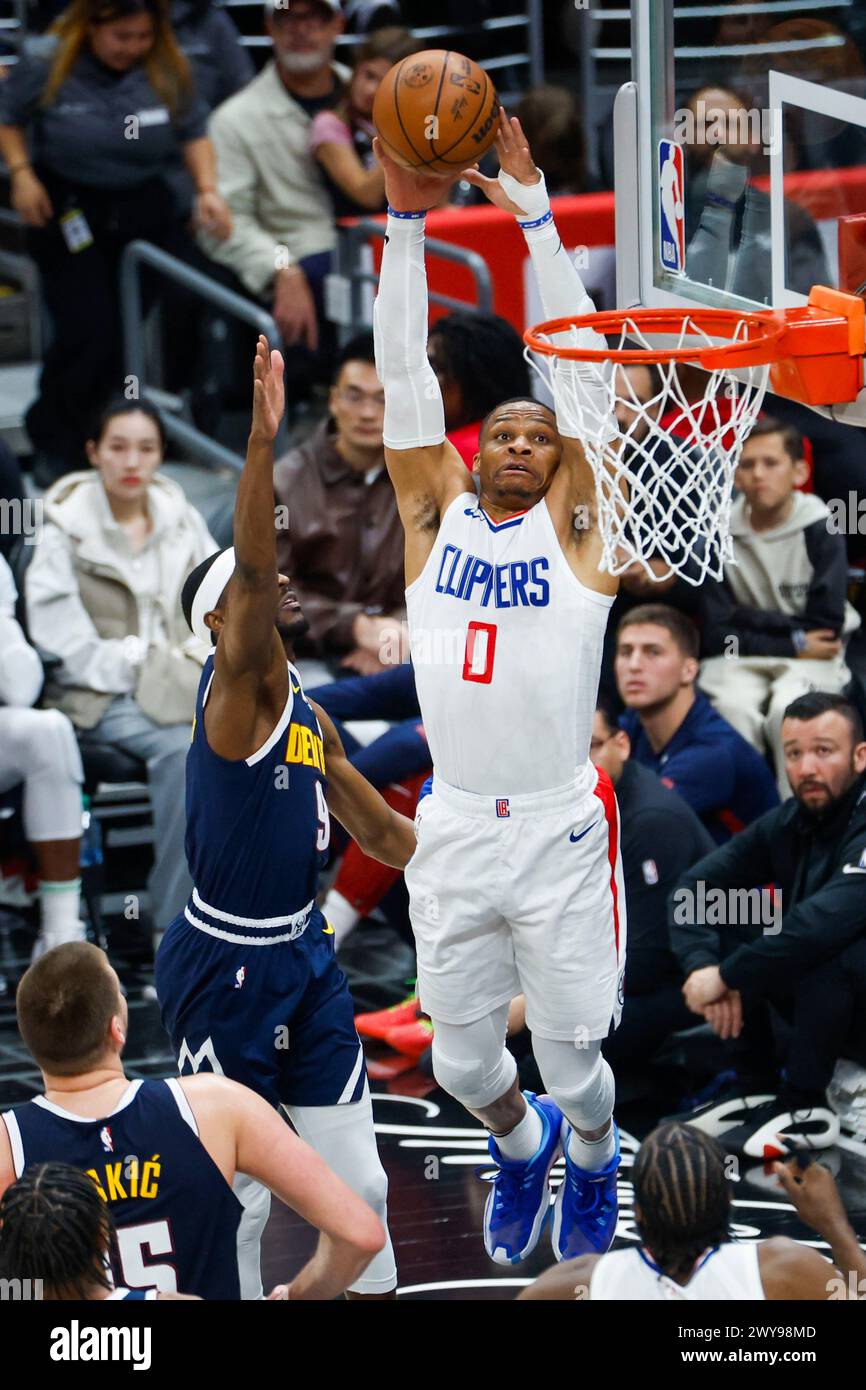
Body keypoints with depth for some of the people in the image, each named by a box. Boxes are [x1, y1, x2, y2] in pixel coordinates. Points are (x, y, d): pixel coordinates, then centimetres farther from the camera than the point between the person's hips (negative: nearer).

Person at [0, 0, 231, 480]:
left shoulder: (167, 72, -6)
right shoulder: (47, 66, -11)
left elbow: (194, 134, 5)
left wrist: (207, 189, -10)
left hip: (146, 209, 3)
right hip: (69, 213, -3)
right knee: (88, 333, -9)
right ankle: (55, 444, 12)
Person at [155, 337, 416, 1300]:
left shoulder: (309, 716, 9)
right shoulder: (236, 688, -15)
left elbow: (378, 829, 20)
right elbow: (249, 568, -32)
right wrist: (263, 439, -42)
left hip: (301, 951, 8)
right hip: (222, 961, -8)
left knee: (356, 1178, 10)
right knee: (237, 1195, -1)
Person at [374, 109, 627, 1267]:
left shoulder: (573, 524, 1)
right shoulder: (435, 516, 7)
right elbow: (405, 377, -1)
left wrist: (535, 218, -13)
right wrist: (407, 221, -9)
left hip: (561, 828, -2)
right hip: (455, 827, 2)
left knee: (574, 1061, 4)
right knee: (463, 1060, 10)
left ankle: (593, 1163, 38)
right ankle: (521, 1146, 43)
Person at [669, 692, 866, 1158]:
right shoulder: (788, 823, 0)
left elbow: (828, 917, -38)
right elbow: (691, 887, -3)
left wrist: (727, 976, -30)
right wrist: (703, 965, -22)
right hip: (824, 1007, 8)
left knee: (827, 945, -35)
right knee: (720, 915, -7)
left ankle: (805, 1107, -20)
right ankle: (755, 1088, -2)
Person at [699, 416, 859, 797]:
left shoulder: (820, 532, -7)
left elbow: (826, 624, -10)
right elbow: (717, 634, -7)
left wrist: (748, 618, -9)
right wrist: (793, 644, -12)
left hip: (810, 661, -1)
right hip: (741, 662, 1)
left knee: (787, 712, -33)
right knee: (735, 709, -31)